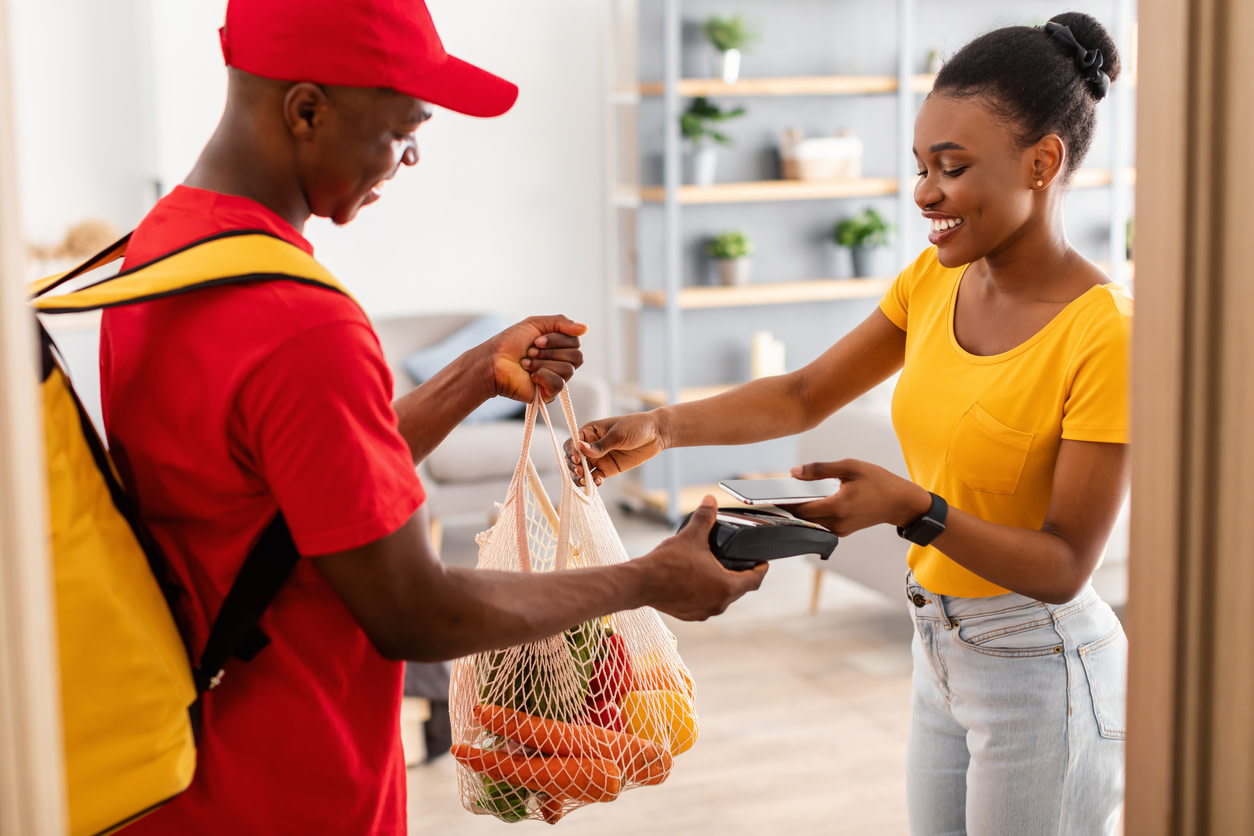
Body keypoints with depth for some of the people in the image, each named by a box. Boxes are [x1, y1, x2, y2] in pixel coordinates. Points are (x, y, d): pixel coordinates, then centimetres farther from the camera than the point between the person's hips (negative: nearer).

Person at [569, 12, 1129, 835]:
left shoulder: (1106, 335, -22)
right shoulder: (934, 281, -1)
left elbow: (1064, 566, -21)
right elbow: (803, 396, 4)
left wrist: (914, 508, -34)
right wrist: (663, 426, -10)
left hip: (1041, 675, -7)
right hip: (943, 657, 7)